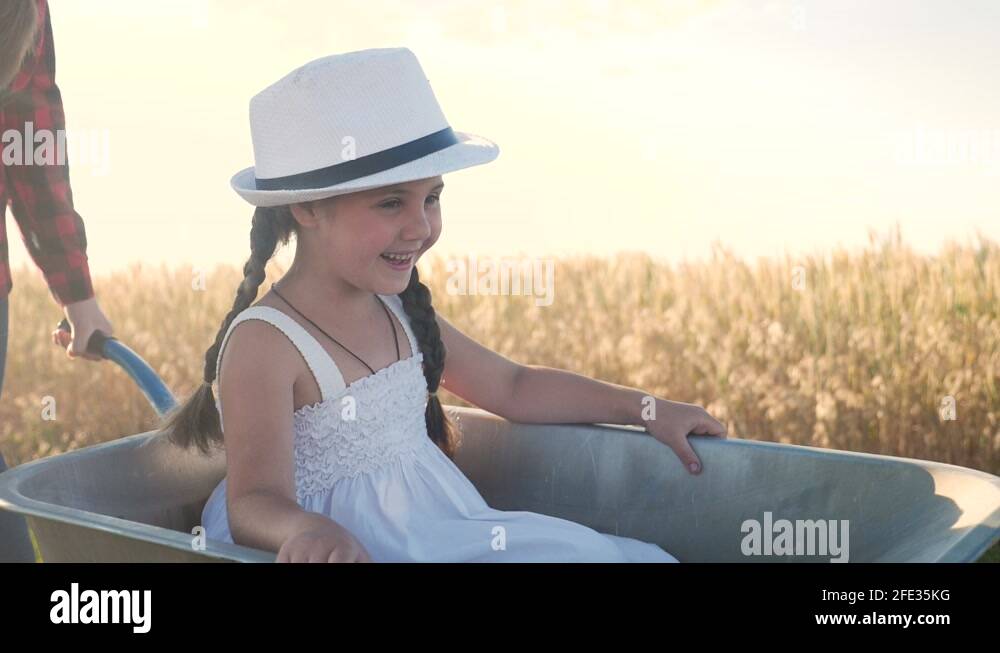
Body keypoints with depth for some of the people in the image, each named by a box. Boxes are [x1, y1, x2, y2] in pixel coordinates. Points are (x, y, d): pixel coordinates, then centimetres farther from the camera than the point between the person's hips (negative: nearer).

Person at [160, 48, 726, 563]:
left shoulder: (402, 313, 6)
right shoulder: (265, 342, -18)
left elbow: (513, 388, 16)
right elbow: (255, 502, -25)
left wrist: (644, 408, 11)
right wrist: (307, 531, -49)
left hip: (442, 530, 8)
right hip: (355, 546, -8)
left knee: (636, 555, -2)